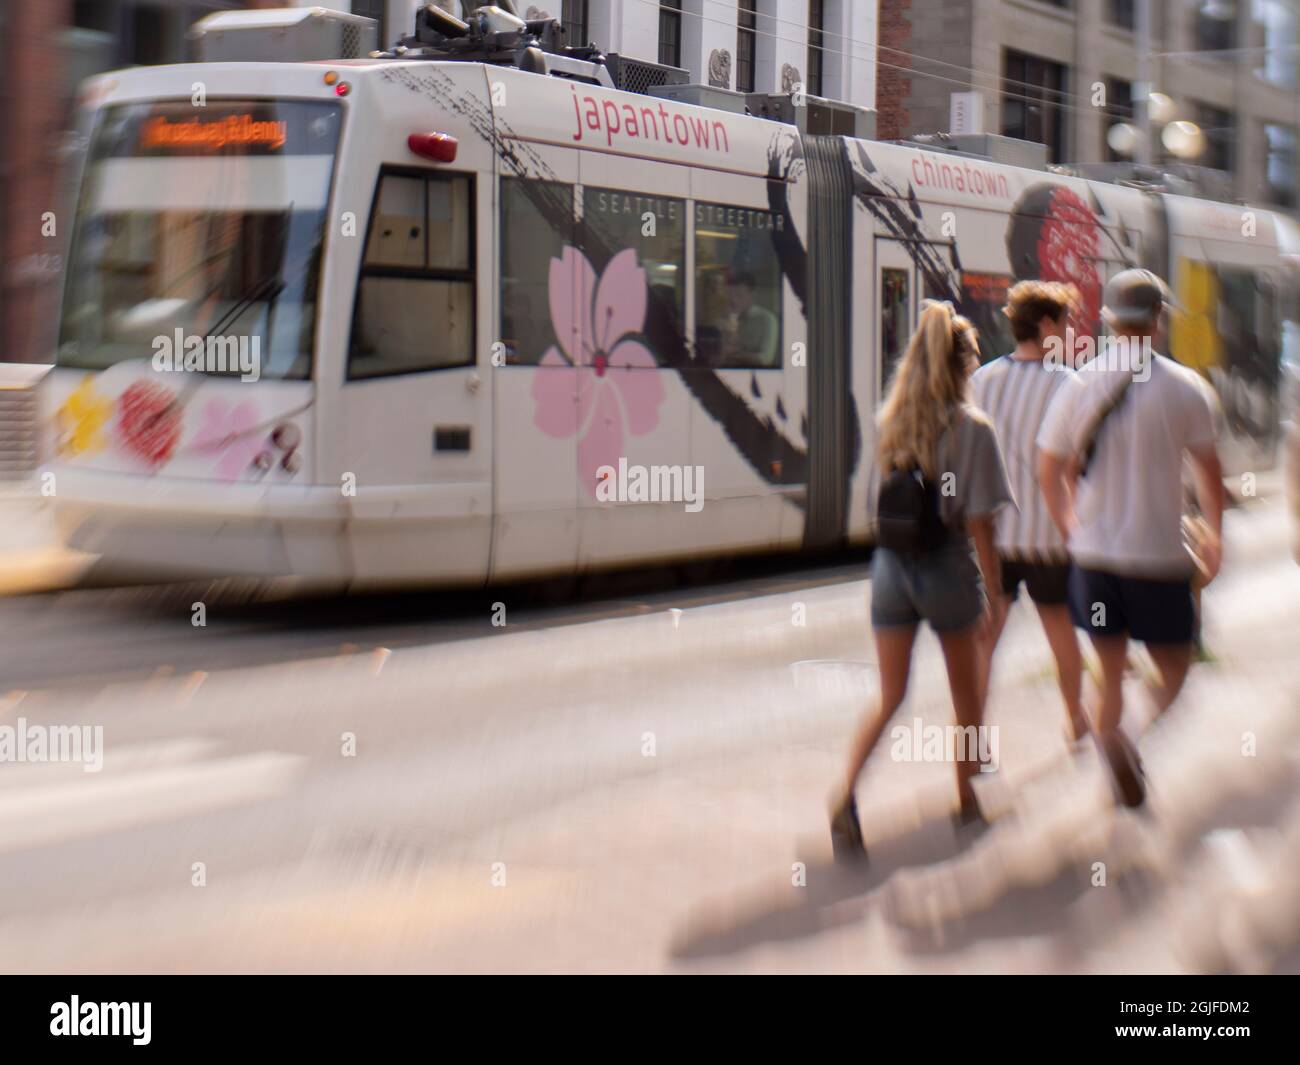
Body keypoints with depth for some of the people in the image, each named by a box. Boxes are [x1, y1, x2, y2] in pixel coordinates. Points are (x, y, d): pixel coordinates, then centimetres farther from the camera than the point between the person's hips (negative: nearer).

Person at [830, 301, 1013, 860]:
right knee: (966, 695, 18)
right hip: (947, 568, -3)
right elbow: (978, 524, -12)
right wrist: (993, 588, -4)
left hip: (889, 564, 3)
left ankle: (847, 792, -12)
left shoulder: (889, 422, 1)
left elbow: (881, 503, 4)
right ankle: (968, 800, 31)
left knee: (890, 697, 9)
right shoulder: (972, 428, -12)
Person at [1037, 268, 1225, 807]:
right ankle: (1135, 738, -16)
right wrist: (1213, 536, 14)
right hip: (1158, 558, -3)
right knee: (1173, 670, 9)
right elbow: (1209, 469, 0)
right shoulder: (1184, 387, -8)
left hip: (1093, 555, 3)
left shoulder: (1078, 386, 1)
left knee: (1111, 673, 16)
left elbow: (1049, 472, 7)